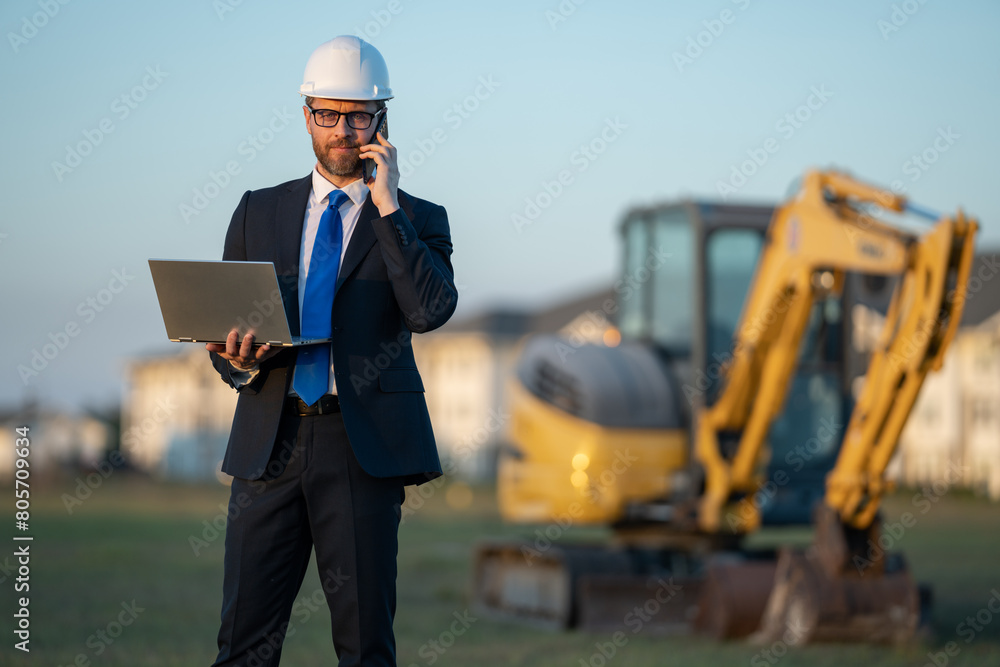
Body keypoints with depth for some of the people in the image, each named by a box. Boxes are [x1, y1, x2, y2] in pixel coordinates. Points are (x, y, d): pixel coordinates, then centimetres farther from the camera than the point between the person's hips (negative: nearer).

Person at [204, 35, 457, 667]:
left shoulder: (418, 220, 7)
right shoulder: (259, 212, 15)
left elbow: (431, 311, -12)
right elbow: (224, 327, 17)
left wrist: (388, 205, -10)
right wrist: (239, 361, -7)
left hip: (365, 444, -2)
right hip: (271, 441, 2)